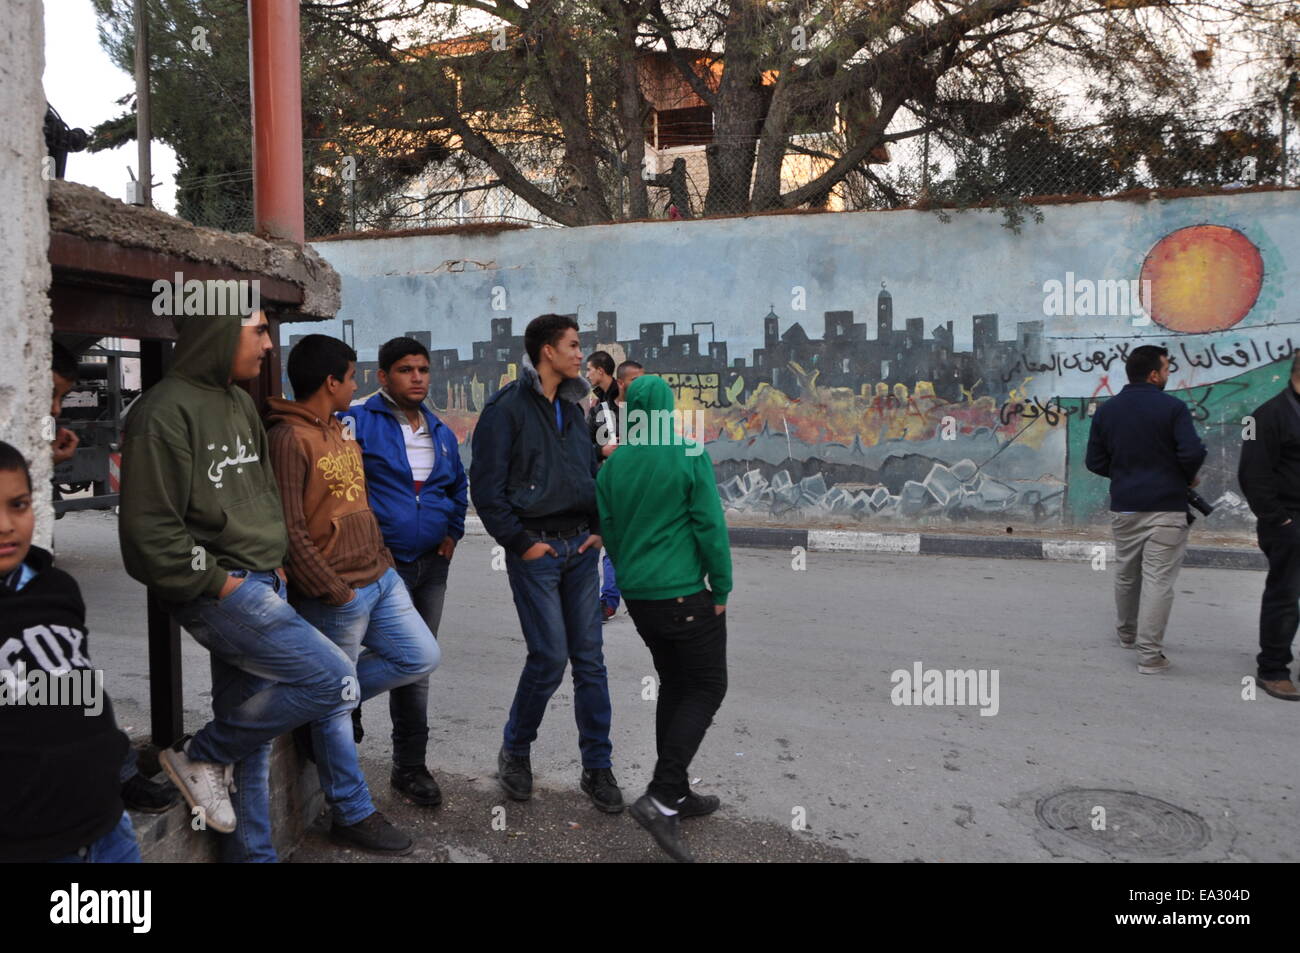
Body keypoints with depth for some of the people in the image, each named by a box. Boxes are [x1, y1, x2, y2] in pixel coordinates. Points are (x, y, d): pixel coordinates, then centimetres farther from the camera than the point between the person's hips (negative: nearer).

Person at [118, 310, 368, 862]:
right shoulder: (166, 412, -15)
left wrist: (275, 563, 12)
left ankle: (251, 852, 28)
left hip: (261, 586, 9)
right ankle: (199, 755, 4)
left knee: (253, 725, 14)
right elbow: (149, 529, -18)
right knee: (336, 681, -13)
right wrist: (216, 581, -13)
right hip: (215, 592, -8)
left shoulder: (240, 402, 13)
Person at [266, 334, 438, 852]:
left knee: (421, 658, 12)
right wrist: (333, 592, -16)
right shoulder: (289, 438, -16)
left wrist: (382, 558, 15)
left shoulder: (338, 430, 14)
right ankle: (353, 815, 19)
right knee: (336, 705, 5)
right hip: (335, 595, -9)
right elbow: (290, 532, -20)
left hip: (379, 577, 9)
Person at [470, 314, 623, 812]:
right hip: (536, 550, -6)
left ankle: (597, 768, 16)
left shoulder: (572, 407, 14)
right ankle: (515, 751, 20)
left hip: (581, 547, 6)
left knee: (590, 658, 6)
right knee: (550, 657, -5)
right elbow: (486, 488, -11)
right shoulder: (507, 407, -8)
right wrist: (521, 542, -12)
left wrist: (598, 528, 8)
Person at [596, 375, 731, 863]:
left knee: (673, 686, 19)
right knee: (707, 688, 4)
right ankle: (662, 798, -6)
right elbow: (710, 526, -13)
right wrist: (721, 588, -4)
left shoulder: (612, 465, 3)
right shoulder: (691, 456, -12)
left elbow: (607, 531, 10)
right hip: (686, 594, -6)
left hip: (638, 597, 6)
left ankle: (676, 793, 25)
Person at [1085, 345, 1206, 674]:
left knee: (1126, 574, 20)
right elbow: (1193, 452, -17)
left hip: (1124, 507, 5)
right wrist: (1188, 477, 4)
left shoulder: (1106, 411, 5)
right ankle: (1150, 654, -3)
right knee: (1158, 579, -2)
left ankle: (1128, 633, 38)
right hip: (1166, 507, -5)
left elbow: (1094, 462, 6)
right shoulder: (1172, 407, -9)